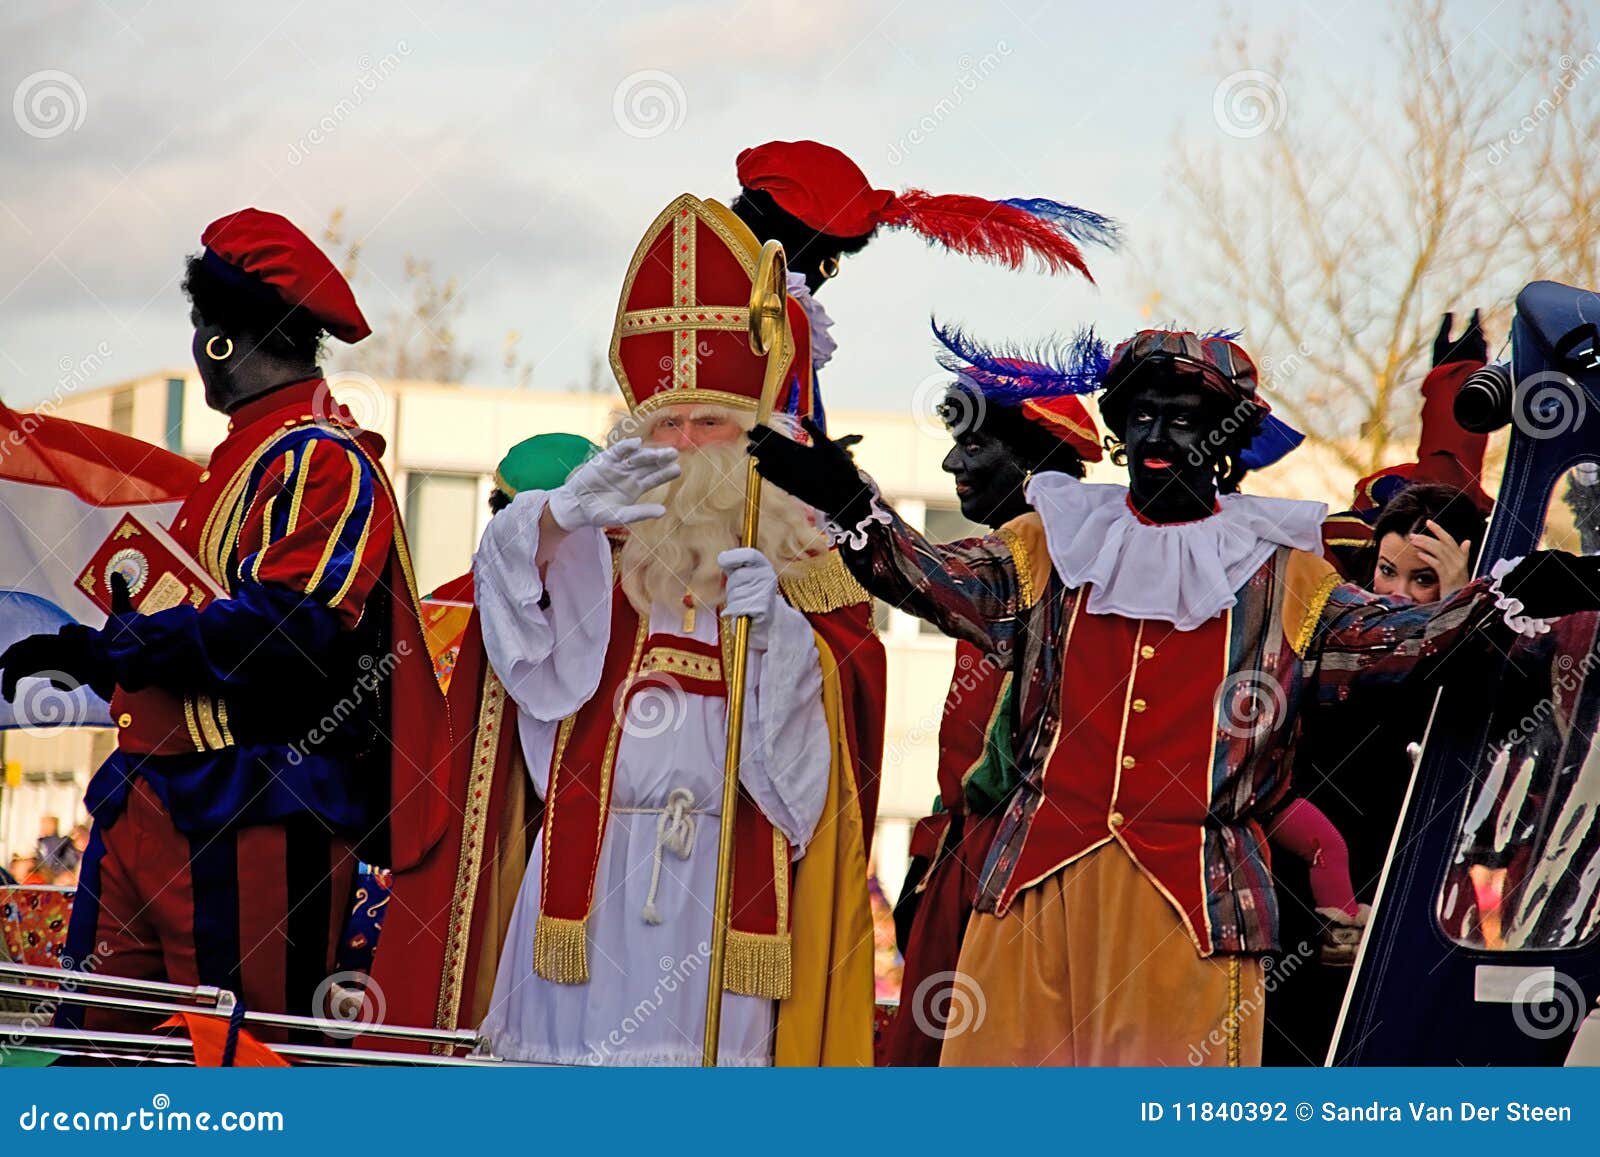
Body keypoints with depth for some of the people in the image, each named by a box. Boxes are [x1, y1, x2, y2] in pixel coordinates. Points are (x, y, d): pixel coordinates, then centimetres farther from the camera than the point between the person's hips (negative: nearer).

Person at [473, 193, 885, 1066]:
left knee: (712, 1045, -8)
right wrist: (568, 512, -31)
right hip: (596, 859, 1)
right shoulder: (602, 553, 11)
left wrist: (778, 631, -24)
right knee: (583, 1036, -6)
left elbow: (830, 712, -4)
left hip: (728, 874, -1)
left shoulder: (805, 573, 10)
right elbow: (510, 568, -10)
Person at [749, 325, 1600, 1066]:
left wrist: (1506, 601, -14)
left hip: (1194, 891, -2)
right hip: (1043, 875, 2)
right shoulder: (1053, 546, 11)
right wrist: (852, 506, -13)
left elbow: (1392, 638, 1)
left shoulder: (1278, 575, 7)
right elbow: (936, 580, 3)